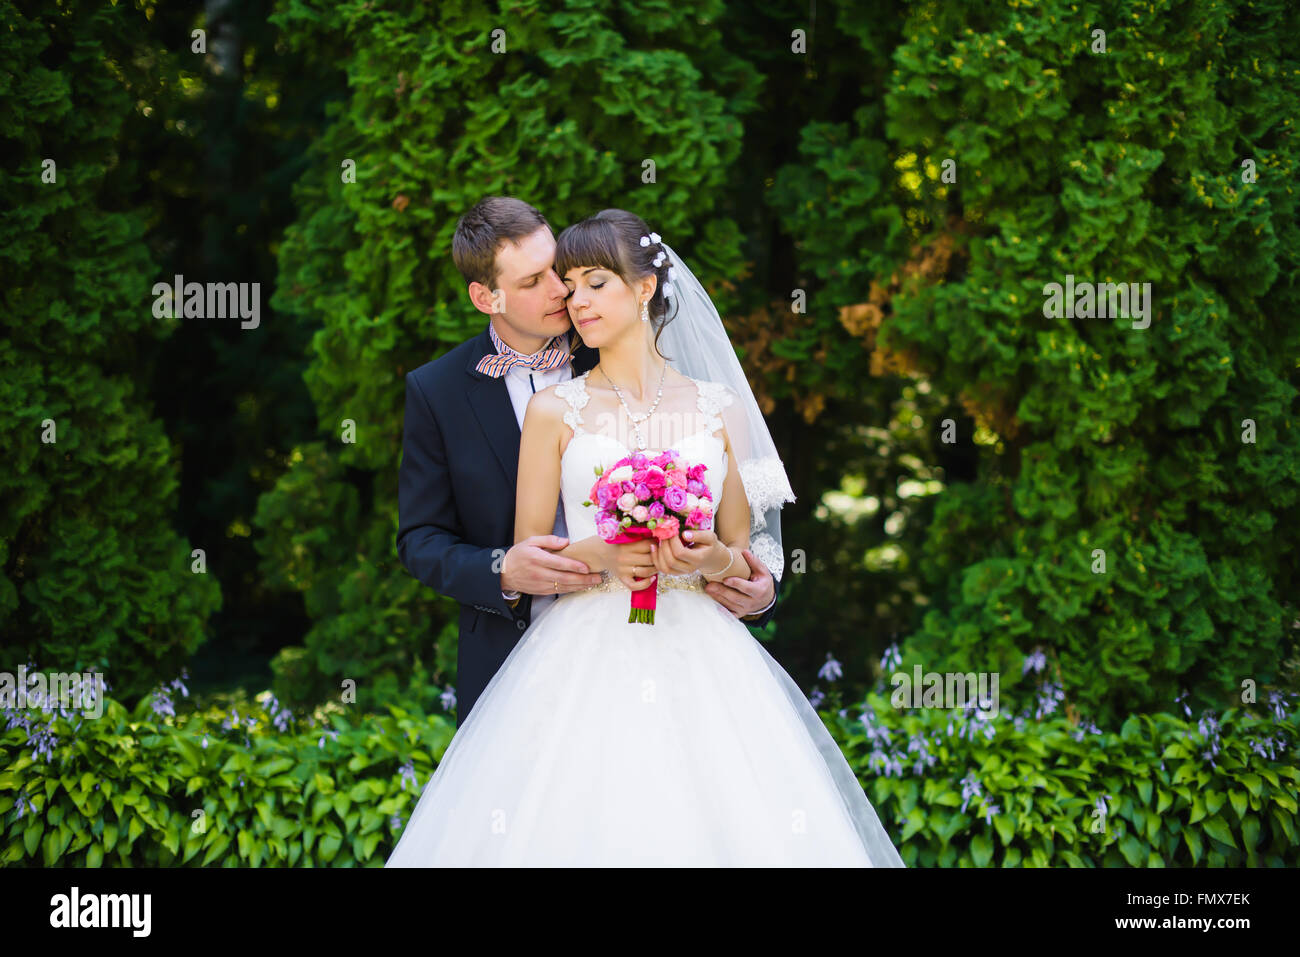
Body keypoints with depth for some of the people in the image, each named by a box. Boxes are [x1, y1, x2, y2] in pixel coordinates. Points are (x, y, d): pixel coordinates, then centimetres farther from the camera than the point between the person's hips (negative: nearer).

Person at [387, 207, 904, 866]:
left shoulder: (718, 409, 9)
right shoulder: (554, 411, 5)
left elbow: (743, 555, 13)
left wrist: (714, 560, -9)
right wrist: (599, 554, -13)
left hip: (699, 659, 1)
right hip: (587, 657, -1)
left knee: (715, 830, -7)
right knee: (584, 830, -8)